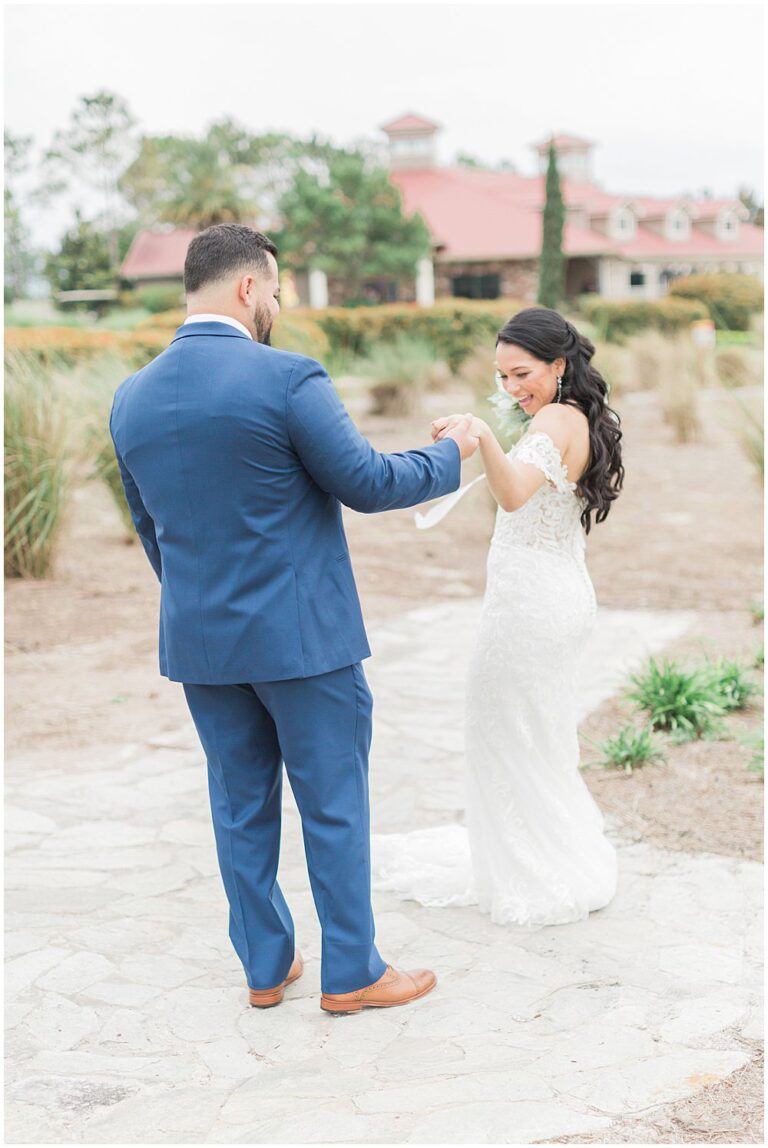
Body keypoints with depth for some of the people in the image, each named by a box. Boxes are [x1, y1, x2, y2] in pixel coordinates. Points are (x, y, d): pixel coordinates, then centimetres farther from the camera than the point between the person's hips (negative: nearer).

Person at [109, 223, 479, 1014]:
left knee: (241, 806, 16)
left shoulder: (132, 398, 3)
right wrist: (451, 454, 6)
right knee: (333, 804, 8)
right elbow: (366, 483, -11)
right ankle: (350, 974, 19)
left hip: (196, 641, 6)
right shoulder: (286, 379, -17)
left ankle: (265, 967, 28)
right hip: (302, 635, -6)